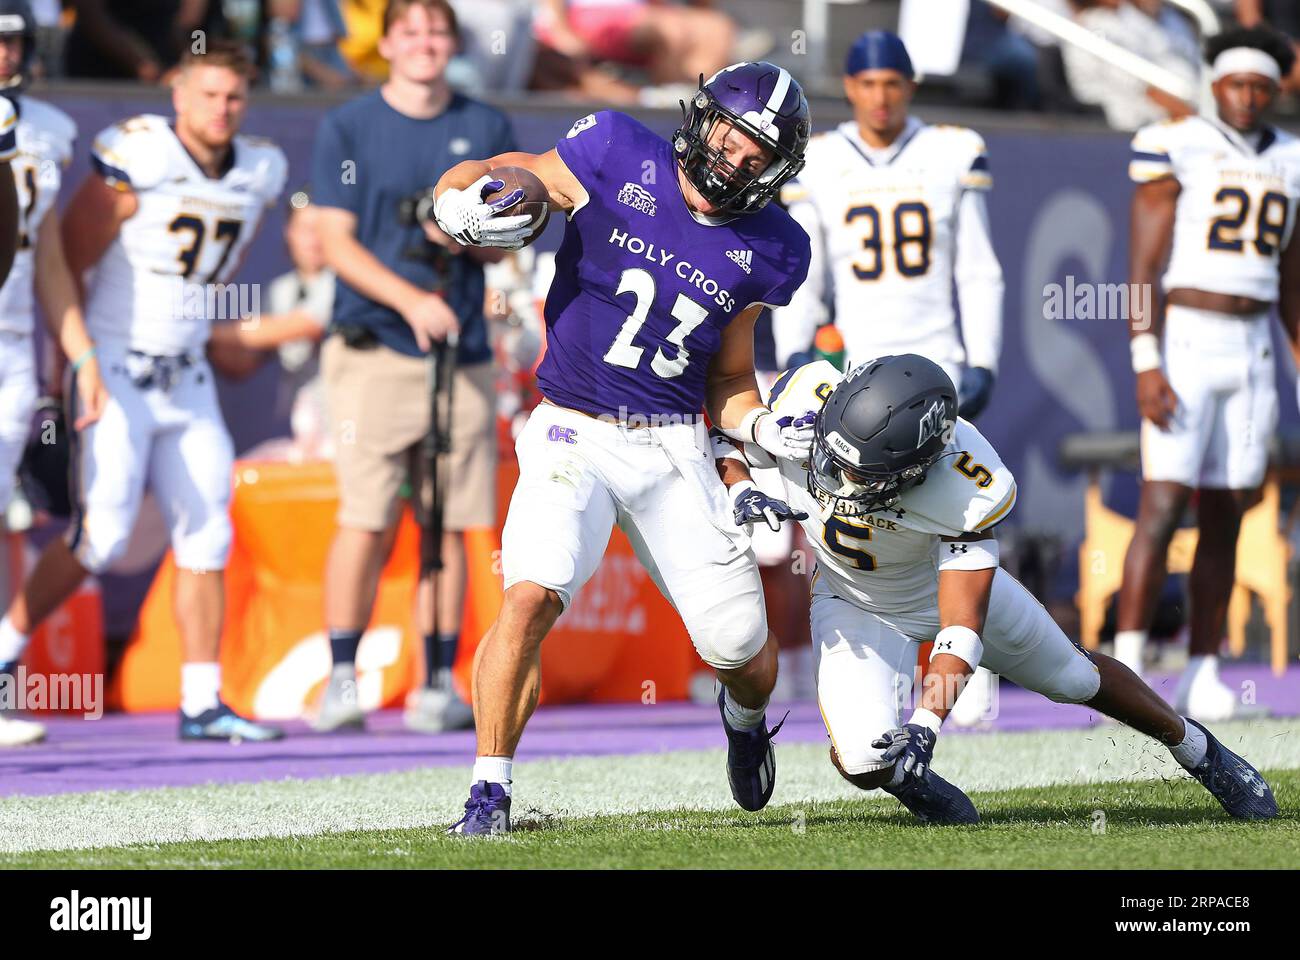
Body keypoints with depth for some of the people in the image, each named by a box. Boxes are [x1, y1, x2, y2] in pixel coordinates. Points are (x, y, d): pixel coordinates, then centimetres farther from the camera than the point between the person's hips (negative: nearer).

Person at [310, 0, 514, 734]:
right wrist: (410, 300, -17)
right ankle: (343, 678, -5)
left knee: (448, 526, 3)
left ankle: (440, 683, 9)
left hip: (463, 351, 3)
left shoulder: (488, 130, 12)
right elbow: (337, 242, -3)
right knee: (367, 521, -10)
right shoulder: (348, 129, 4)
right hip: (373, 346, -3)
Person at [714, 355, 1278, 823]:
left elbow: (962, 628, -36)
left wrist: (925, 725, -46)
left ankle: (1197, 749, 47)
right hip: (856, 606, 1)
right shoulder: (805, 399, -34)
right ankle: (913, 783, 15)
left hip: (951, 583, -1)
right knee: (866, 763, -23)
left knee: (1074, 677, 19)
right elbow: (731, 444, -13)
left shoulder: (967, 492, -39)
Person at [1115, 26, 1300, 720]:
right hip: (1183, 346, -5)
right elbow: (1143, 268, -10)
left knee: (1224, 520, 6)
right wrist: (1145, 366, -17)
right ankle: (1127, 670, -11)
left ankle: (1202, 673, 10)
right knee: (1161, 508, -12)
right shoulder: (1173, 150, -7)